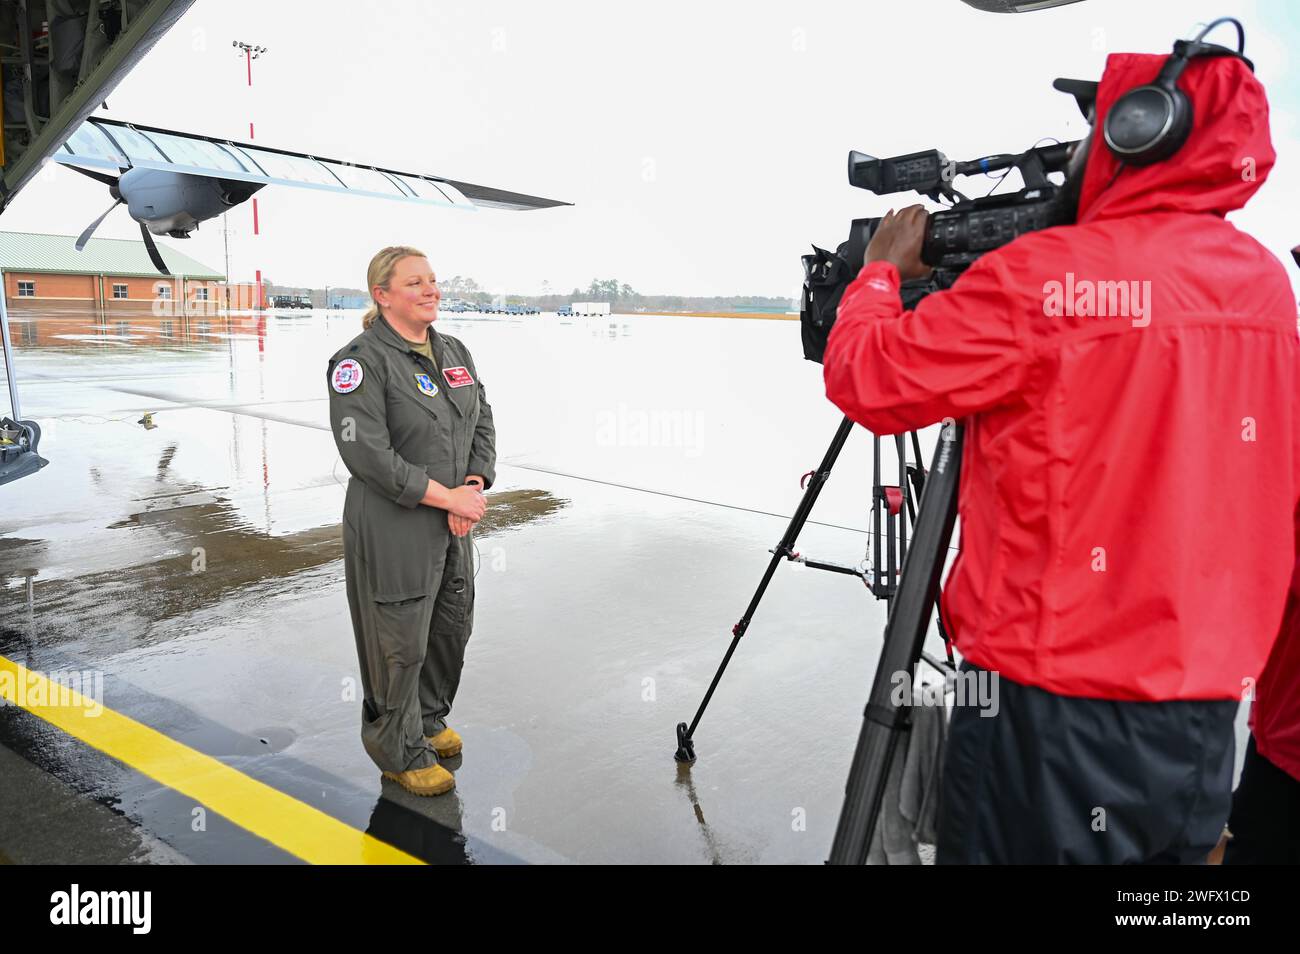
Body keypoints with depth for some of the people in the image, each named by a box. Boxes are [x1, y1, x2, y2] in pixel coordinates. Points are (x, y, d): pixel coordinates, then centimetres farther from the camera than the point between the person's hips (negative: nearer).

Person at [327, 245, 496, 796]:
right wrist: (448, 496, -20)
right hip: (393, 531, -8)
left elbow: (482, 424, 11)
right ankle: (400, 751, 26)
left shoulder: (454, 352, 10)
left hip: (452, 527, 8)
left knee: (453, 627, 19)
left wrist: (474, 486, -6)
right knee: (402, 643, 3)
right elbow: (368, 454, -22)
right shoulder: (362, 360, -15)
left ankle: (429, 719, 43)